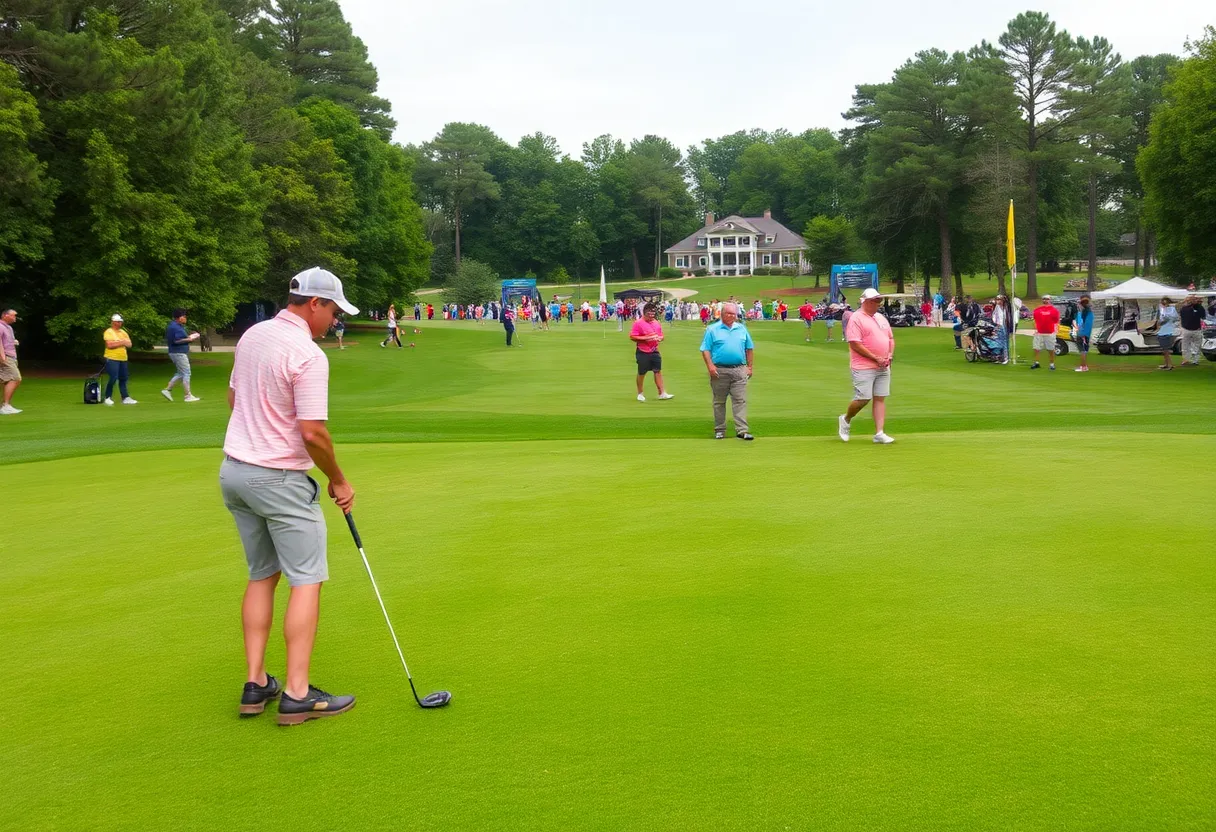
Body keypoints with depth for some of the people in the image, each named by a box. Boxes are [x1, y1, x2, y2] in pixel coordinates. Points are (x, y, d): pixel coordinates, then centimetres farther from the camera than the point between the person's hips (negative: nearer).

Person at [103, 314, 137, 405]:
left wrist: (117, 343, -9)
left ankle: (125, 398, 12)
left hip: (123, 359, 7)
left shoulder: (123, 332, 16)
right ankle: (107, 398, 3)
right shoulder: (108, 332, -4)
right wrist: (121, 343, -9)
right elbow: (109, 345, -17)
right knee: (113, 378, -9)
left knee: (123, 379, 8)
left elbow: (129, 344, 8)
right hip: (112, 359, -7)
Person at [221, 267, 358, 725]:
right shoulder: (308, 355, -20)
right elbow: (312, 432, -22)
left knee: (262, 576, 16)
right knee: (307, 581, -1)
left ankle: (256, 684, 15)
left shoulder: (251, 335, 6)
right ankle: (297, 694, -3)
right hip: (281, 480, -8)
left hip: (234, 471, 9)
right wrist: (339, 480, -8)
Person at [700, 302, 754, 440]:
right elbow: (705, 349, -3)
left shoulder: (742, 329, 12)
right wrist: (710, 366, -14)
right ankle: (720, 430, 14)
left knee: (740, 400, -5)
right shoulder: (712, 329, 2)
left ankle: (742, 430, -7)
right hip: (719, 371, -2)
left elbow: (749, 349, 17)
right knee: (719, 402, 6)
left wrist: (749, 366, 10)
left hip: (739, 370, 2)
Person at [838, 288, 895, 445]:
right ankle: (846, 419, 17)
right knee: (863, 398, -10)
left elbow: (891, 338, 23)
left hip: (883, 367, 7)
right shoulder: (856, 319, -9)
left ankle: (879, 434, 3)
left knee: (880, 399, 3)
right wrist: (875, 358, -15)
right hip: (864, 367, -7)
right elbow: (855, 344, -16)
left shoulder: (881, 318, 17)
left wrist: (890, 355, 3)